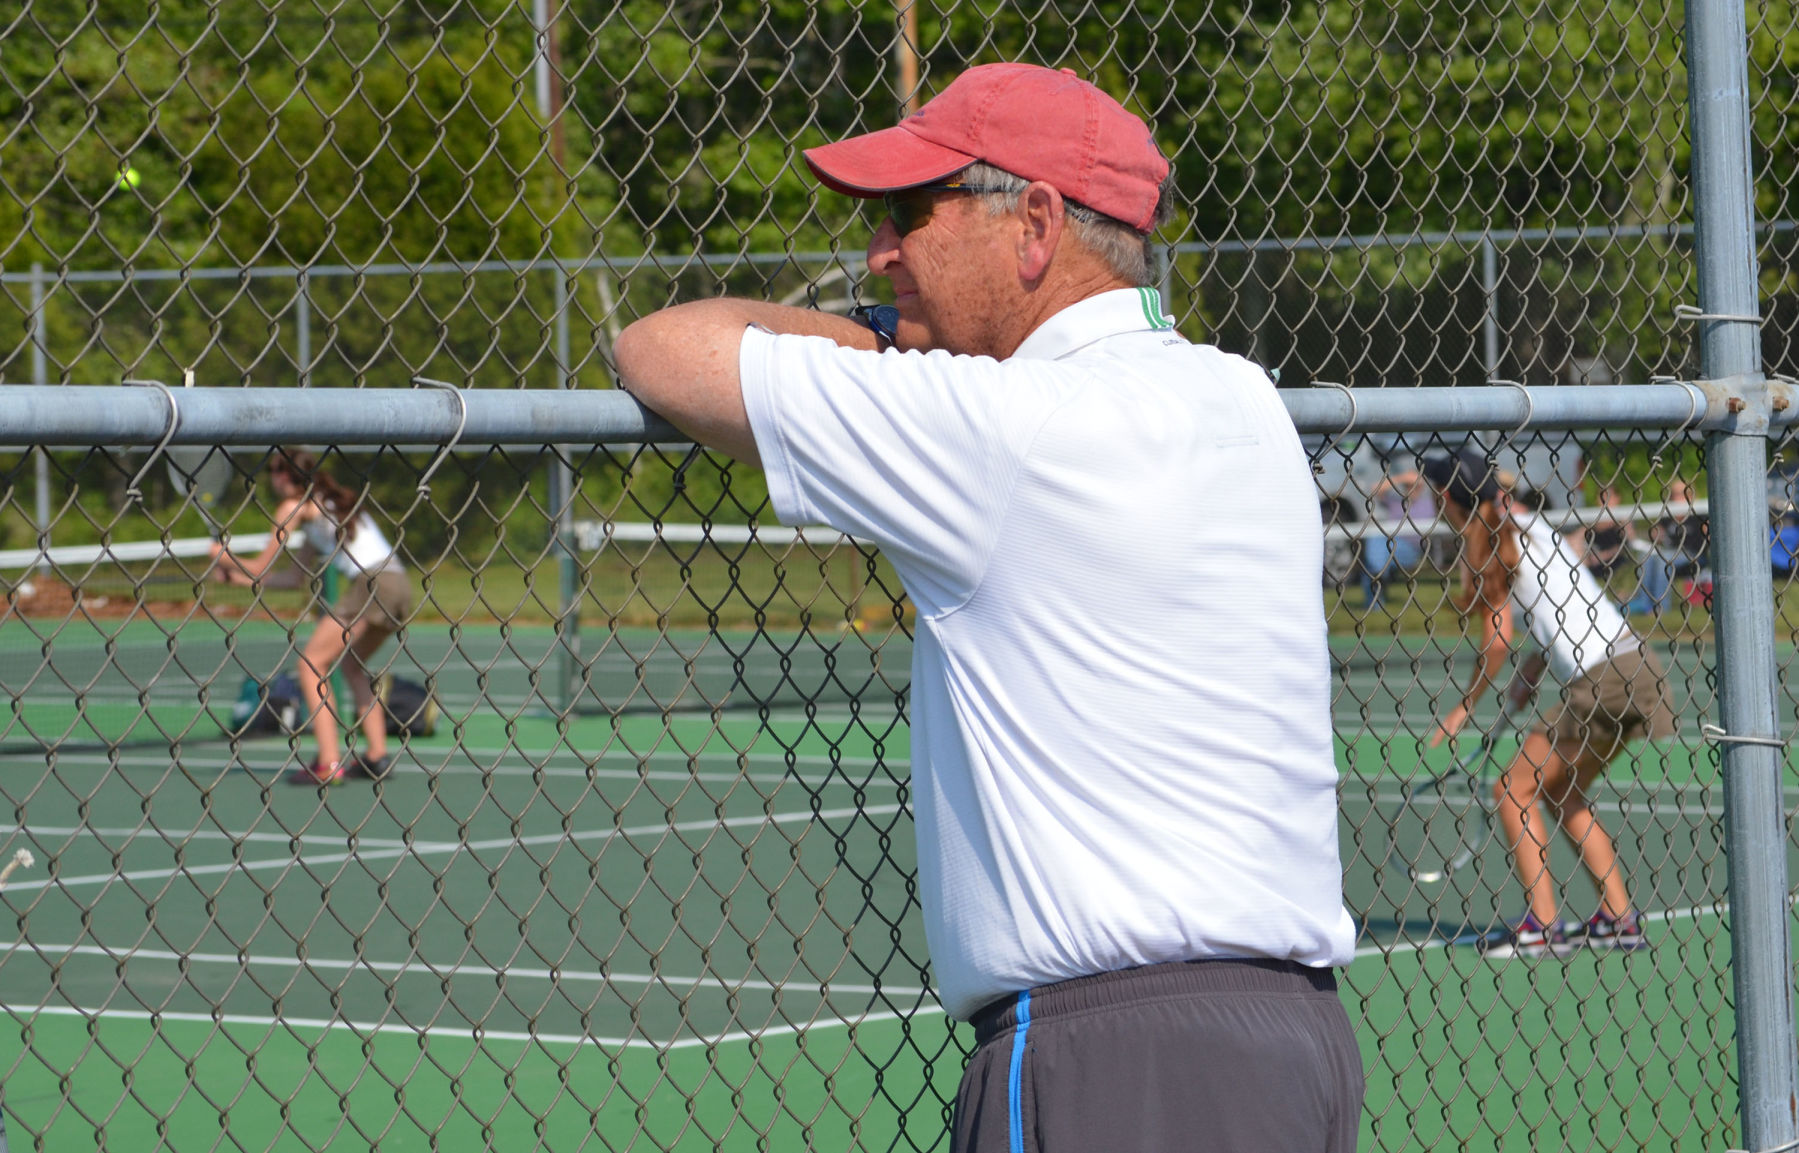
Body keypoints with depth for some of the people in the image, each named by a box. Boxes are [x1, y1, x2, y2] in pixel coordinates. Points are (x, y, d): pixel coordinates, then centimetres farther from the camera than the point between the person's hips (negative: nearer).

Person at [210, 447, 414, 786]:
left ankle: (329, 764, -12)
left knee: (312, 663, -2)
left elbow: (260, 568, 8)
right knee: (351, 661, 25)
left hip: (371, 585, -8)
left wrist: (224, 556, 28)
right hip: (399, 583, 8)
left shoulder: (295, 507, 5)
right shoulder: (337, 498, 28)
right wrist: (238, 575, 37)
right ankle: (376, 755, 18)